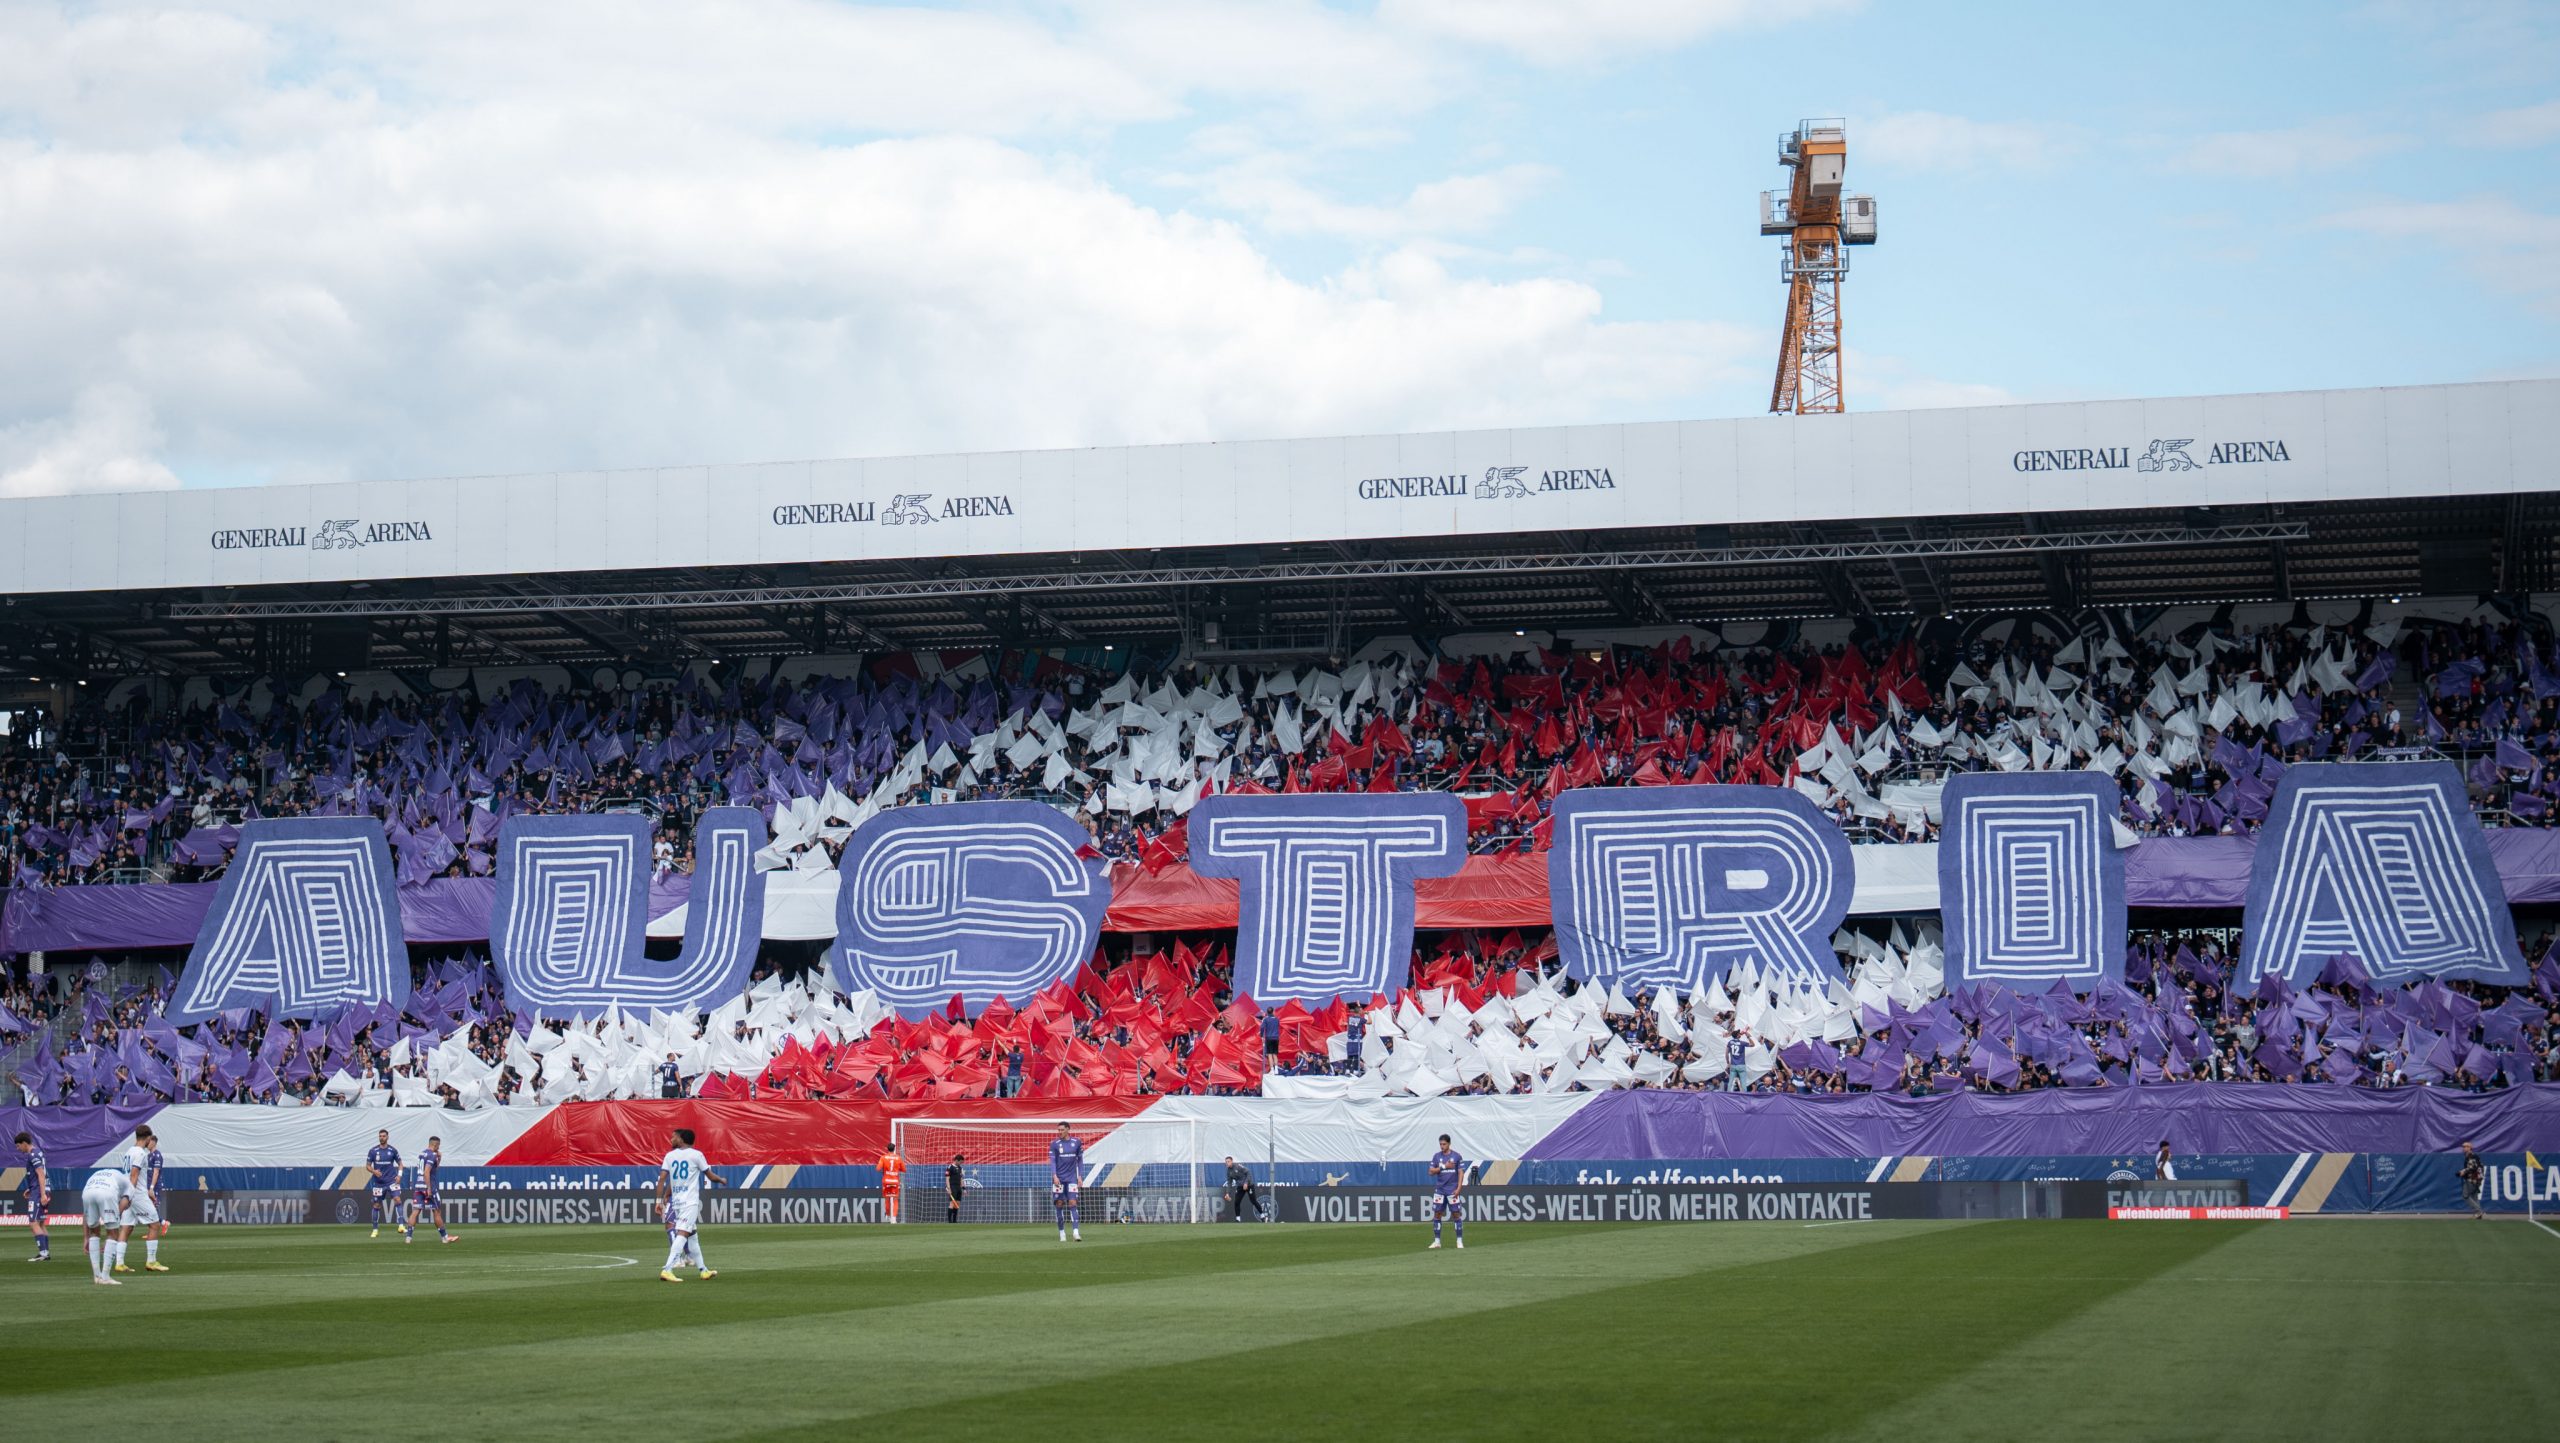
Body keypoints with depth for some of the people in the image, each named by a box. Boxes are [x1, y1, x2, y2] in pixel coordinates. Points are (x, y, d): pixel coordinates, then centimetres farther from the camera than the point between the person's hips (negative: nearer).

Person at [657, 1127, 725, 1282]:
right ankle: (667, 1270, -28)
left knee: (692, 1236, 16)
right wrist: (722, 1180, 23)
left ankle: (703, 1270, 24)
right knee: (682, 1234, -14)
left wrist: (660, 1200, 0)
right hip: (690, 1202, -5)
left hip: (676, 1201, 5)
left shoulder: (670, 1156, 5)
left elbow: (662, 1178, -2)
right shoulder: (696, 1155, -4)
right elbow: (711, 1176, 3)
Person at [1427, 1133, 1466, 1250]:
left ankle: (1460, 1241, 0)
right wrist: (1444, 1167, -10)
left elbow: (1461, 1173, -1)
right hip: (1439, 1190, 3)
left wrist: (1459, 1188, -11)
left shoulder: (1456, 1156, 0)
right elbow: (1431, 1171, 3)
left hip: (1452, 1190, -3)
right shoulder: (1436, 1156, 7)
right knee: (1437, 1214, 2)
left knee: (1457, 1214, -5)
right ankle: (1437, 1241, 8)